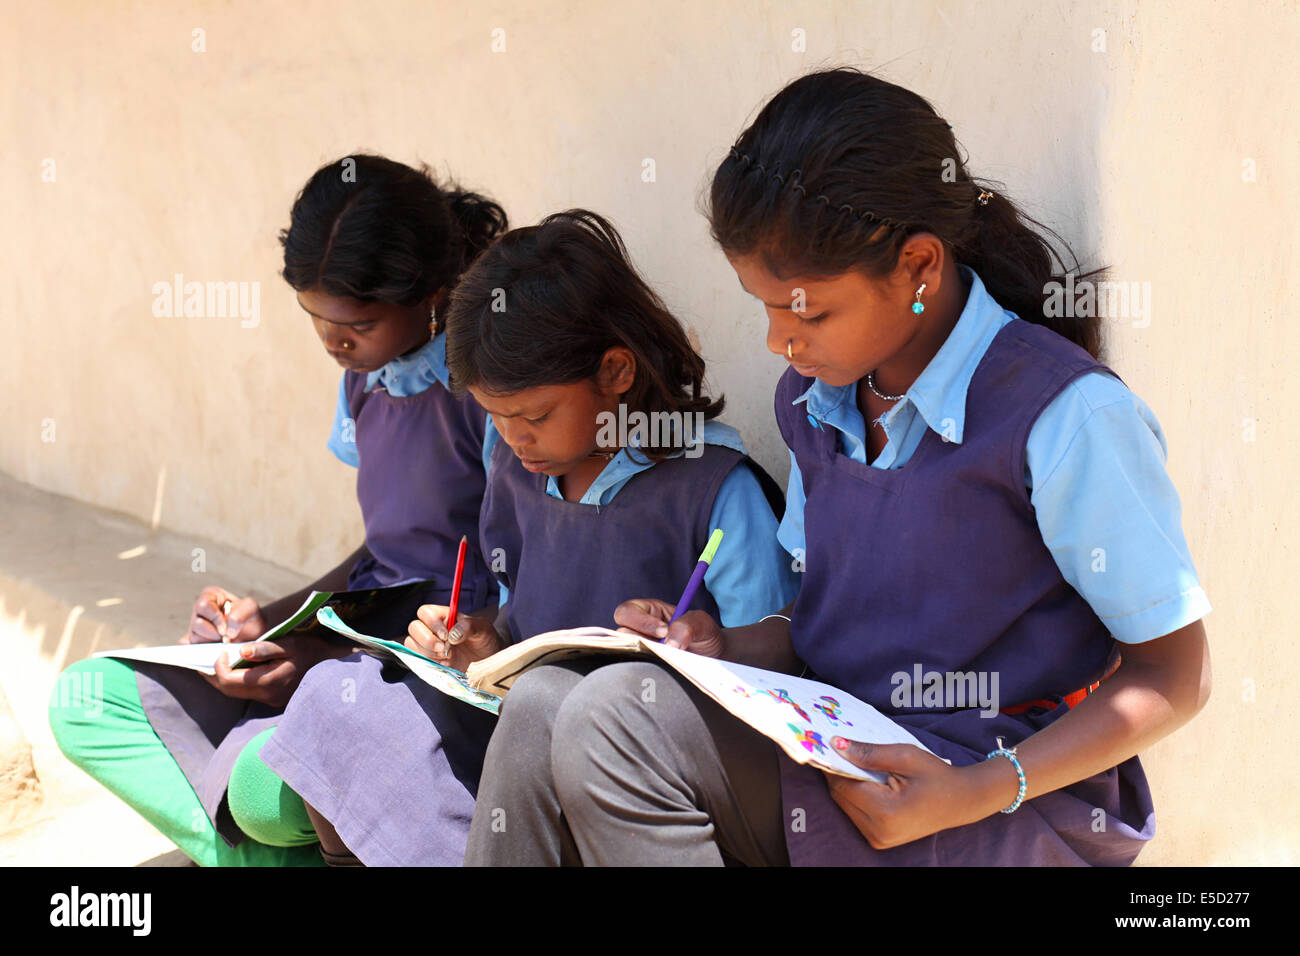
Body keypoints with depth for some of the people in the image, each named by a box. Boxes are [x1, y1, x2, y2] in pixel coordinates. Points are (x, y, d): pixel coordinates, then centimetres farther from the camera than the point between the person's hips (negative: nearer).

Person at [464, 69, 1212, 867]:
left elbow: (1176, 673, -10)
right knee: (545, 704, -20)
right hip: (841, 756, 7)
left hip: (1021, 803, -6)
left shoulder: (1065, 417, -15)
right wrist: (728, 648, -1)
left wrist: (978, 793, -21)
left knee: (617, 717, -27)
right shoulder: (813, 399, 9)